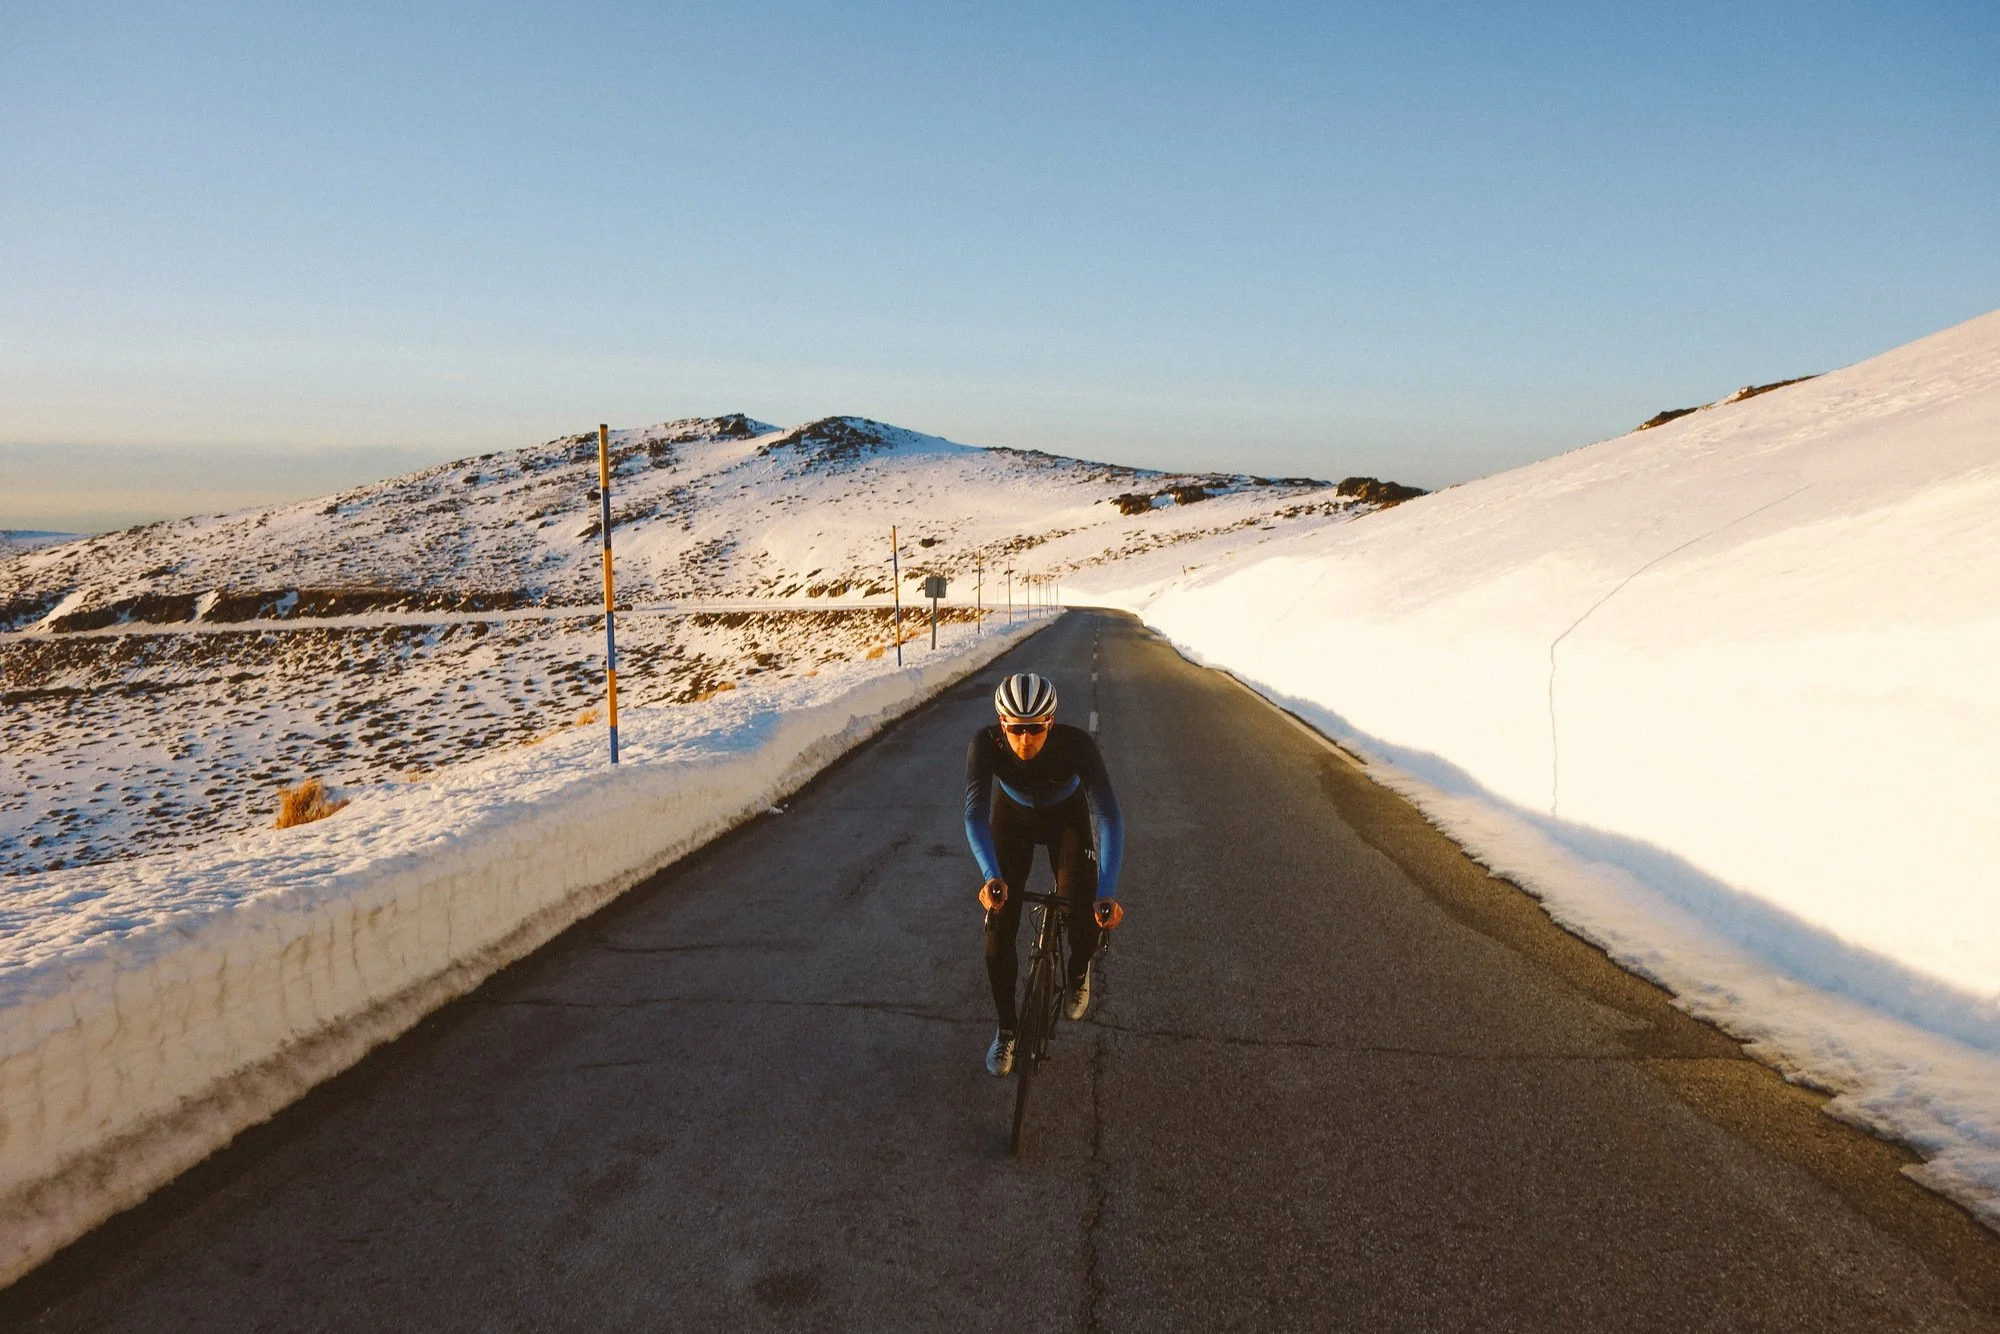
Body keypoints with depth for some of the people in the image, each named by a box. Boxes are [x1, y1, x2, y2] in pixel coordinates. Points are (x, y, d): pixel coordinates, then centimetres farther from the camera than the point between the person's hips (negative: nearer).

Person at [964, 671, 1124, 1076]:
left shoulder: (1077, 744, -38)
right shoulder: (985, 744, -35)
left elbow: (1108, 816, -40)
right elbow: (976, 814, -38)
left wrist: (1107, 891, -51)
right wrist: (992, 876, -55)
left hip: (1067, 818, -1)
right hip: (1012, 817, 1)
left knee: (1085, 919, -18)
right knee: (998, 929, -7)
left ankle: (1079, 972, 20)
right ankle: (1006, 1030, 16)